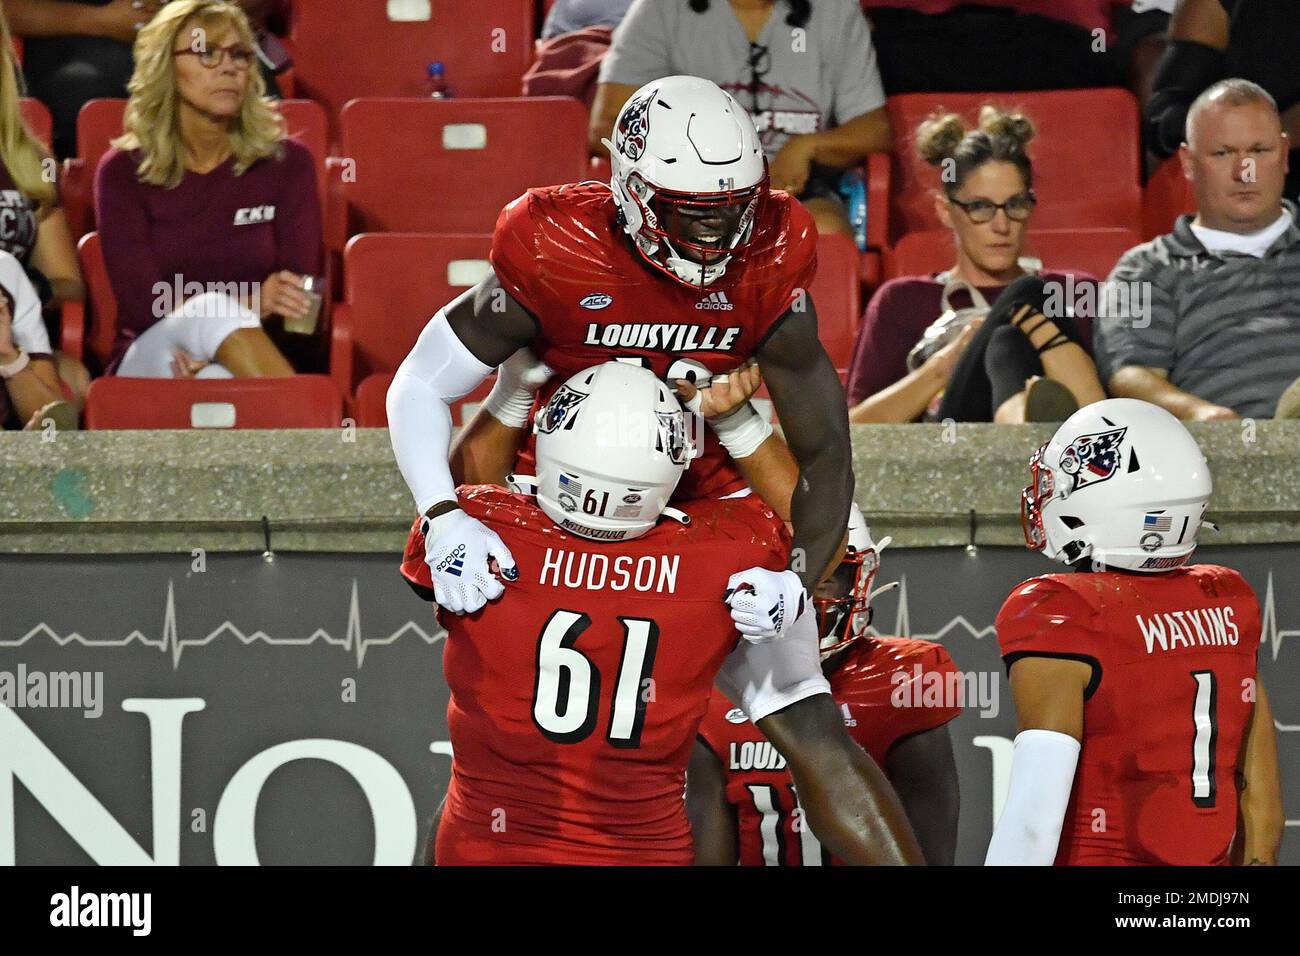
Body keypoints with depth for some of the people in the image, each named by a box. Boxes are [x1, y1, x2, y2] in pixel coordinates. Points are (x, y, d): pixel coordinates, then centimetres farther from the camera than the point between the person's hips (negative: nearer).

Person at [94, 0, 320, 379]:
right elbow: (142, 303, -5)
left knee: (221, 384, -39)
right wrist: (247, 305, -22)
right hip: (151, 358, 0)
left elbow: (300, 303, 1)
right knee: (212, 311, -35)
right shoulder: (123, 172, 5)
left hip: (246, 364, 0)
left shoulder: (287, 163, 8)